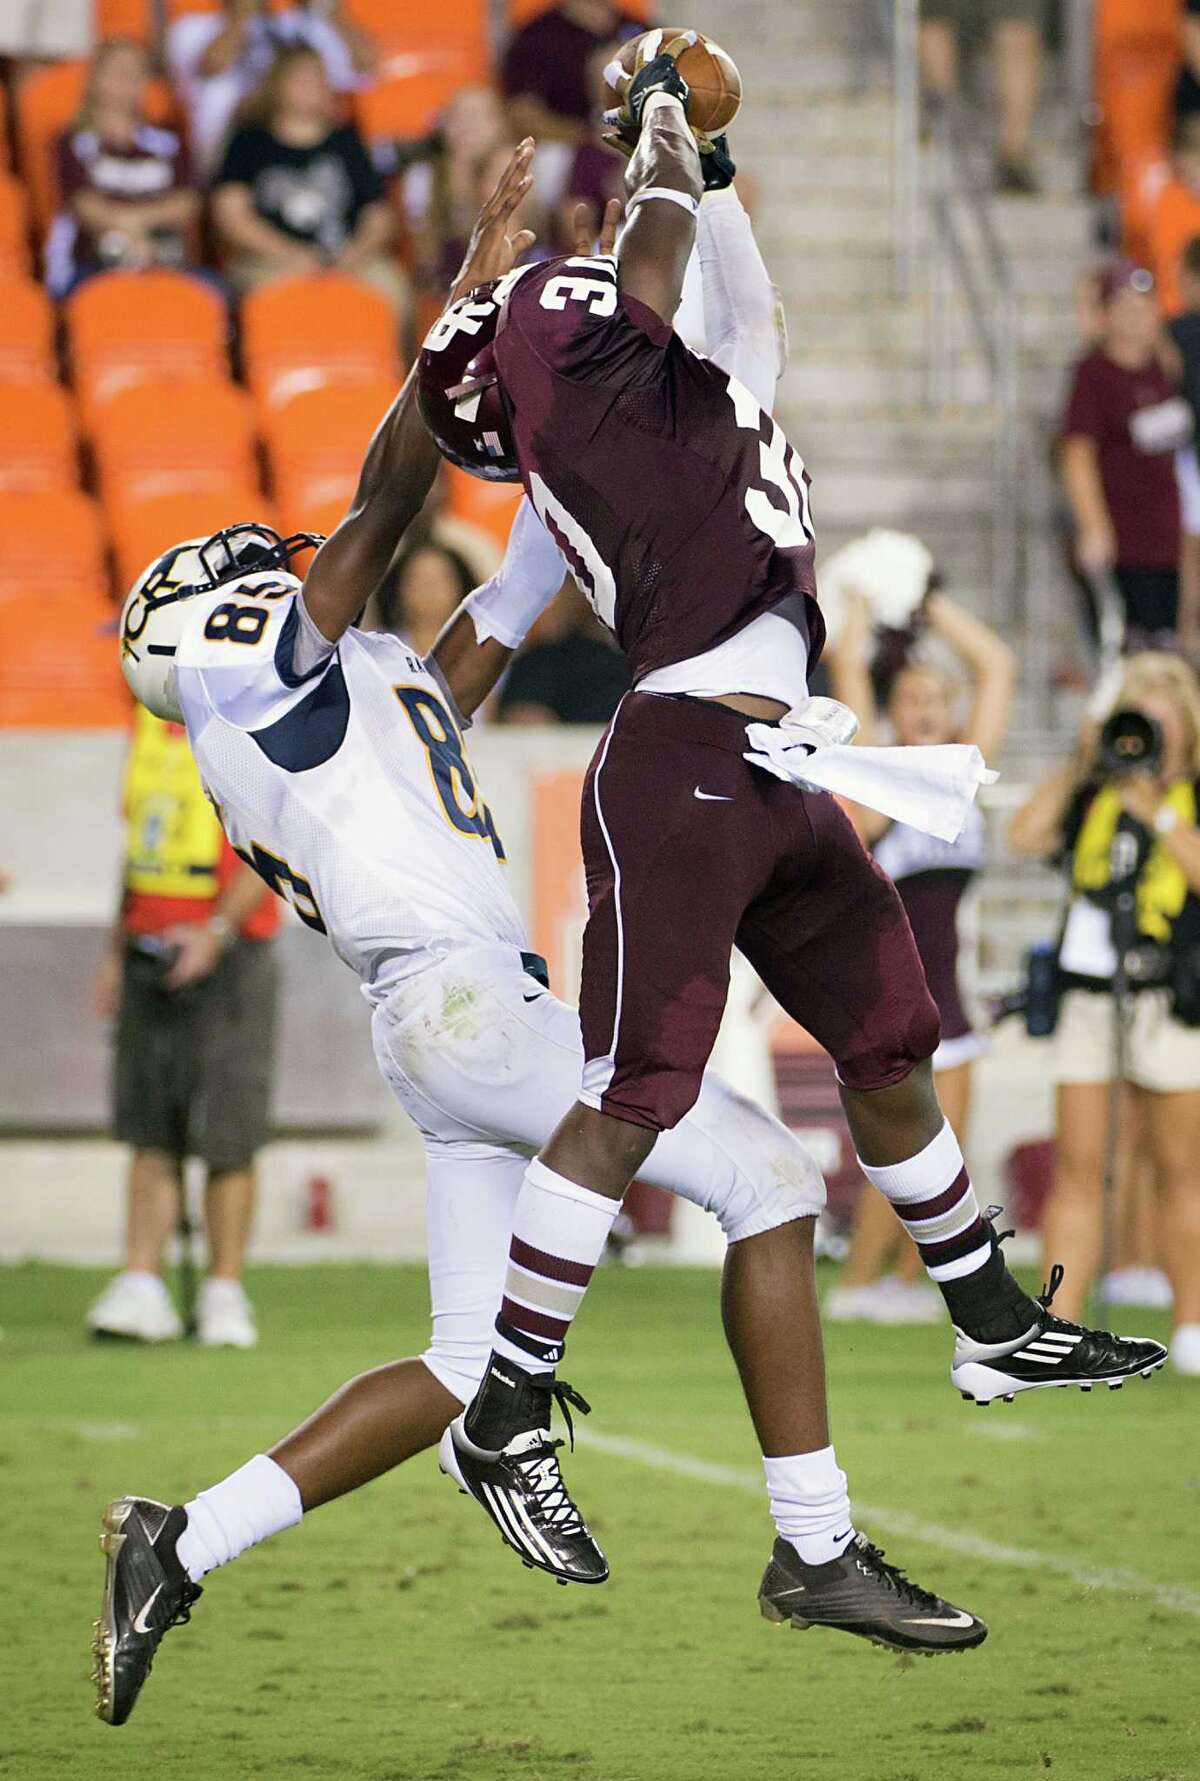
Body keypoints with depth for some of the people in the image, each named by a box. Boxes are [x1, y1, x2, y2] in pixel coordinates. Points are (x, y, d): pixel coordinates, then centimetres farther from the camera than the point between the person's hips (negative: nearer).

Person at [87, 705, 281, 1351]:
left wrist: (217, 929, -25)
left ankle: (223, 1293, 5)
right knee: (149, 1133, 5)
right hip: (148, 952, 6)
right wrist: (117, 949, 20)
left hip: (224, 955, -6)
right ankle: (140, 1287, 6)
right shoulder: (150, 716, 14)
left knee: (224, 1138, -3)